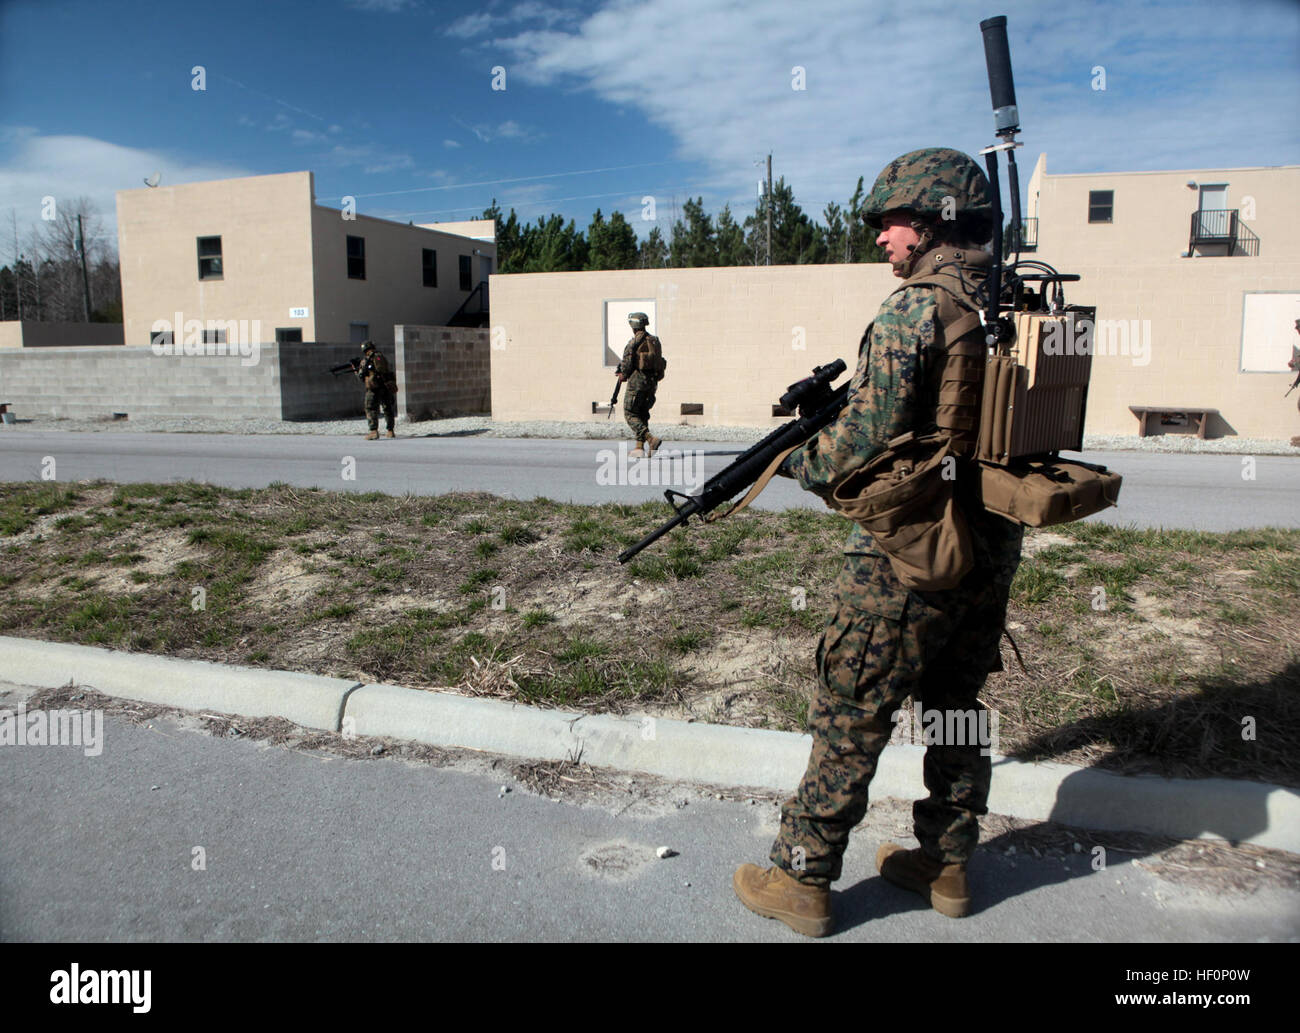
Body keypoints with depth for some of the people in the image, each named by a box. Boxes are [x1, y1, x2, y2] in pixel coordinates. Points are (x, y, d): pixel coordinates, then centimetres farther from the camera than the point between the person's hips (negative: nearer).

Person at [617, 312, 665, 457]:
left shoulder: (635, 341, -10)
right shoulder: (655, 341, 12)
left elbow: (627, 360, -13)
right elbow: (658, 362, 15)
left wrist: (623, 374, 8)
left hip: (637, 381, -7)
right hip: (652, 381, 7)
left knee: (630, 414, -1)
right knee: (642, 414, 14)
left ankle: (651, 439, -18)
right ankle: (639, 448, 10)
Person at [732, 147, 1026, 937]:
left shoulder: (912, 311, -16)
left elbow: (865, 443, -20)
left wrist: (793, 458, 0)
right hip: (992, 551, 8)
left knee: (851, 721, 4)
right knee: (957, 707, 20)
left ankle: (801, 880, 18)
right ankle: (948, 865, 33)